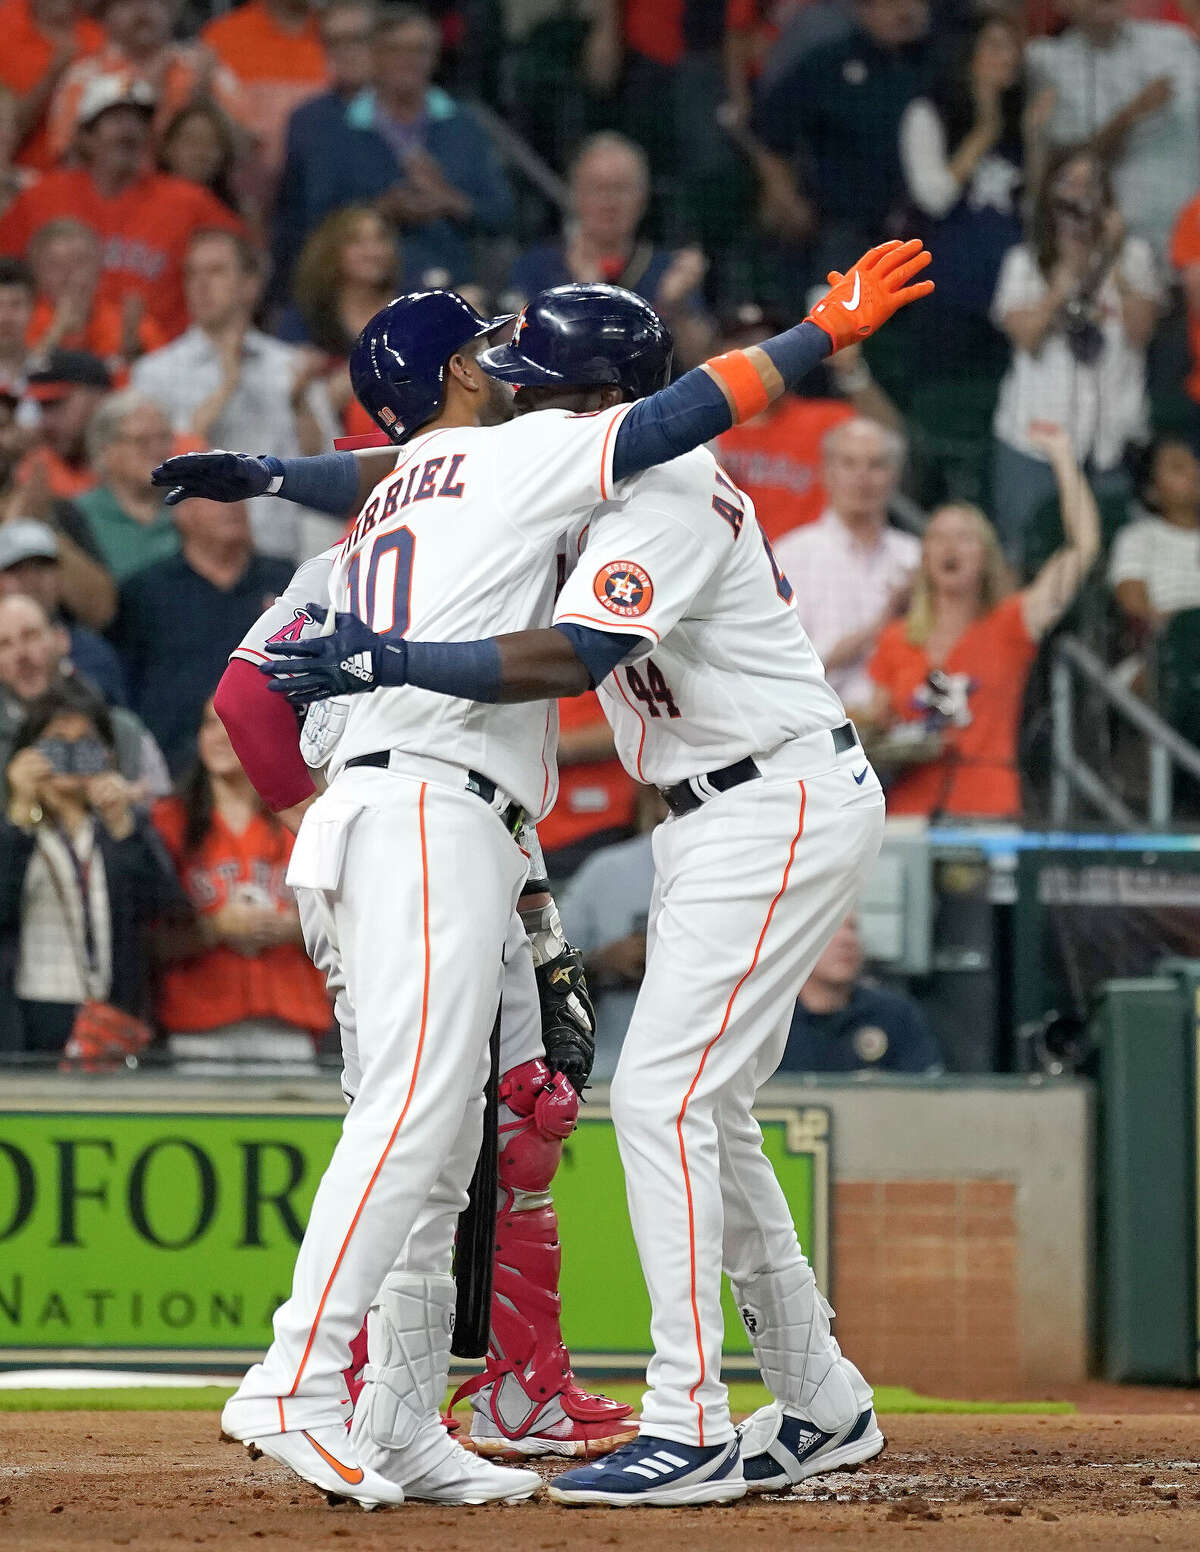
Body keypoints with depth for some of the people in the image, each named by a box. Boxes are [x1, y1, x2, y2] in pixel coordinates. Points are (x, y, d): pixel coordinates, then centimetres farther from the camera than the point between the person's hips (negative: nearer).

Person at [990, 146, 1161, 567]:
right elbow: (1026, 335, -9)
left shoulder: (1134, 256, 8)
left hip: (1112, 436, 0)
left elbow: (1140, 330, -6)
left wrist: (1113, 262, -8)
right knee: (1020, 555, 1)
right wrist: (1068, 274, -10)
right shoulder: (1025, 261, 6)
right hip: (1035, 434, 0)